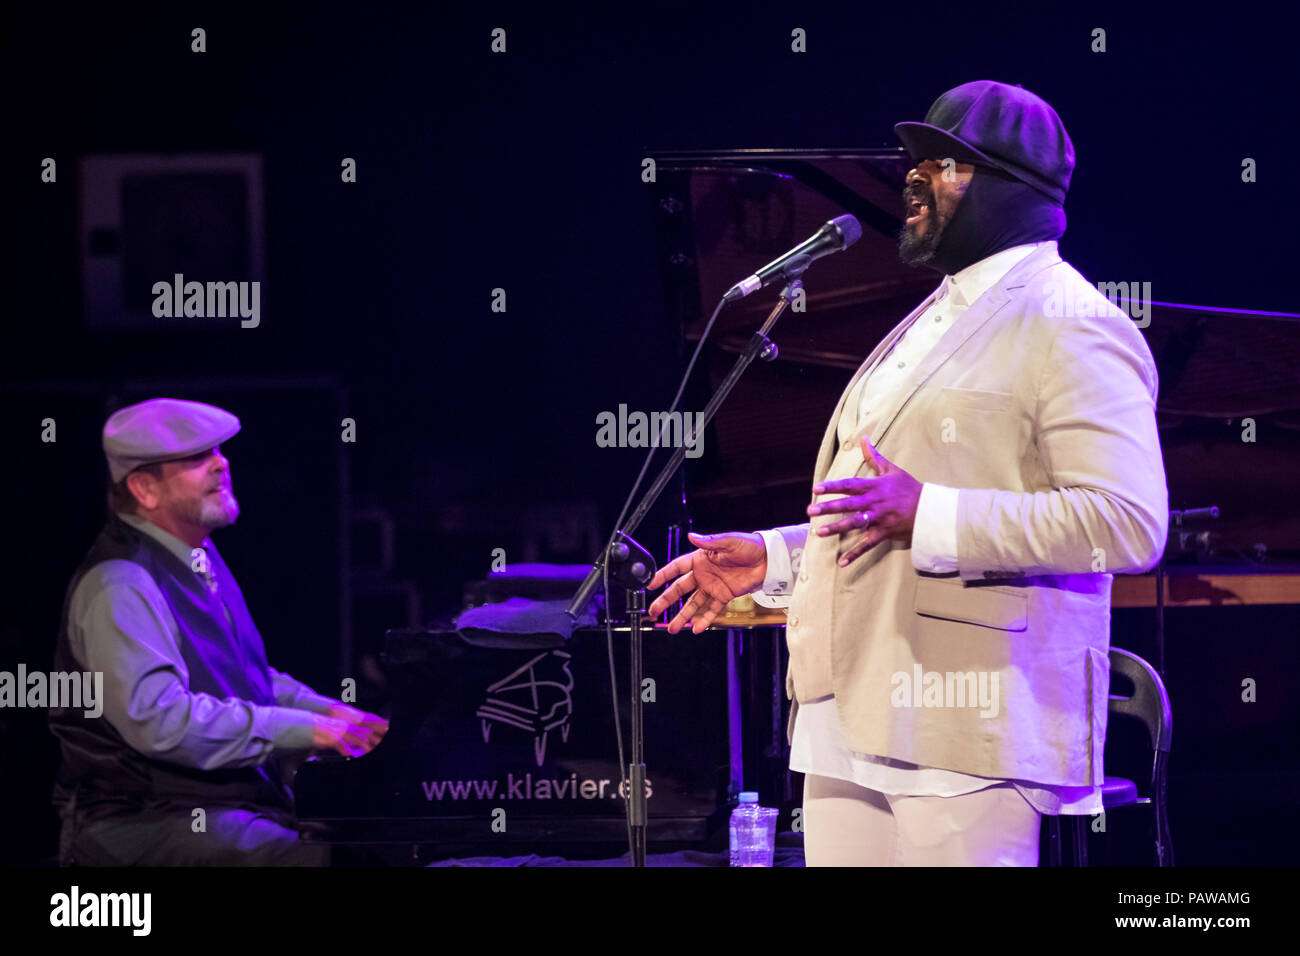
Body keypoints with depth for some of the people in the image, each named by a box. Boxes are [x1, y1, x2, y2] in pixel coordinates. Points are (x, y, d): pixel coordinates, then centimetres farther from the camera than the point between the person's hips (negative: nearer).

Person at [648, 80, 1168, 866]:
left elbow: (1131, 522, -20)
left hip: (964, 733, -9)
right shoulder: (935, 322, 25)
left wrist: (927, 517, -24)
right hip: (855, 718, 9)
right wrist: (770, 557, 19)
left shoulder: (1070, 329, -8)